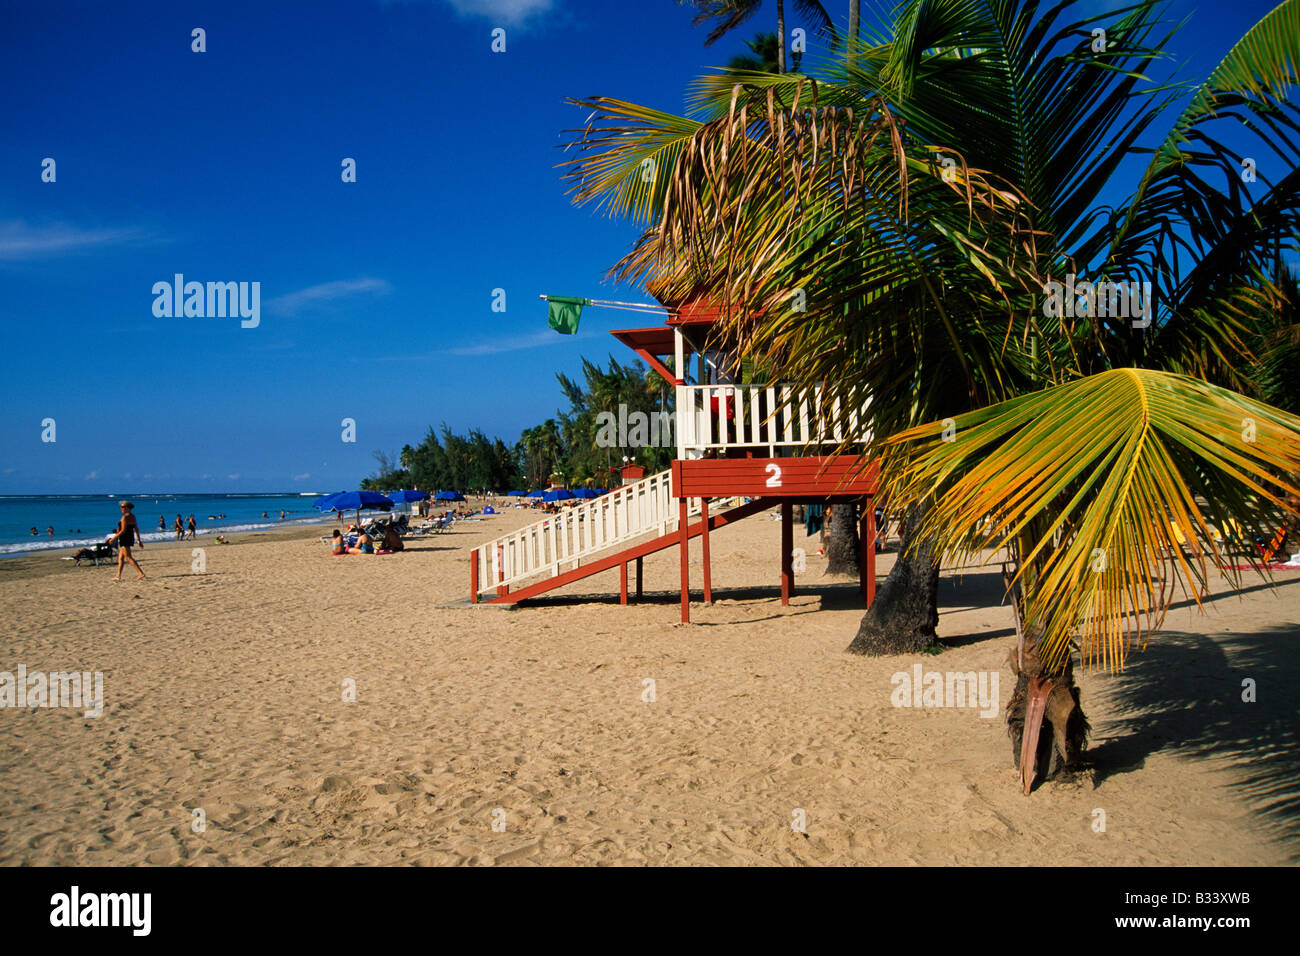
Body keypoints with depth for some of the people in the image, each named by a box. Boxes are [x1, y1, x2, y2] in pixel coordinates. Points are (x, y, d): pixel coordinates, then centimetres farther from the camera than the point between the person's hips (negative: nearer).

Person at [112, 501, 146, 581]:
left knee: (129, 558, -9)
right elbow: (136, 529, 13)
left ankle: (141, 573, -15)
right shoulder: (133, 517, 11)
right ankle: (118, 576, 18)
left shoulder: (125, 517, -16)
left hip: (125, 538, -9)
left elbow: (123, 531, -20)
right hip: (131, 538, 9)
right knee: (120, 557, 15)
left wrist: (114, 538, -15)